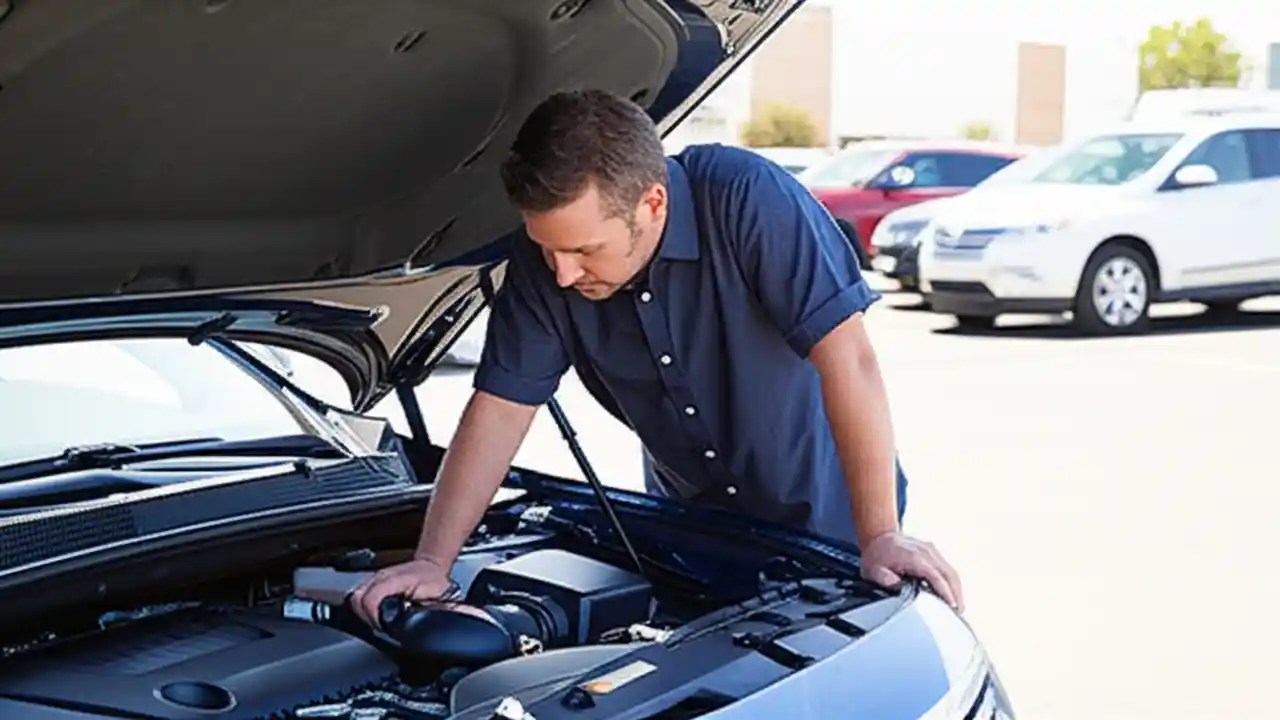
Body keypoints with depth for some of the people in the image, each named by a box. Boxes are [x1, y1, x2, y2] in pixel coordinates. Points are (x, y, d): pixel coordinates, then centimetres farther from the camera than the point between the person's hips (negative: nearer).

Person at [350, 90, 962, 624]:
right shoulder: (543, 259, -16)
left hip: (824, 519, -3)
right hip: (691, 525, 4)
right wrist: (431, 563, -18)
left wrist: (880, 536, -34)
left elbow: (847, 358, -32)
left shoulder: (748, 199, -30)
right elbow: (499, 408, -11)